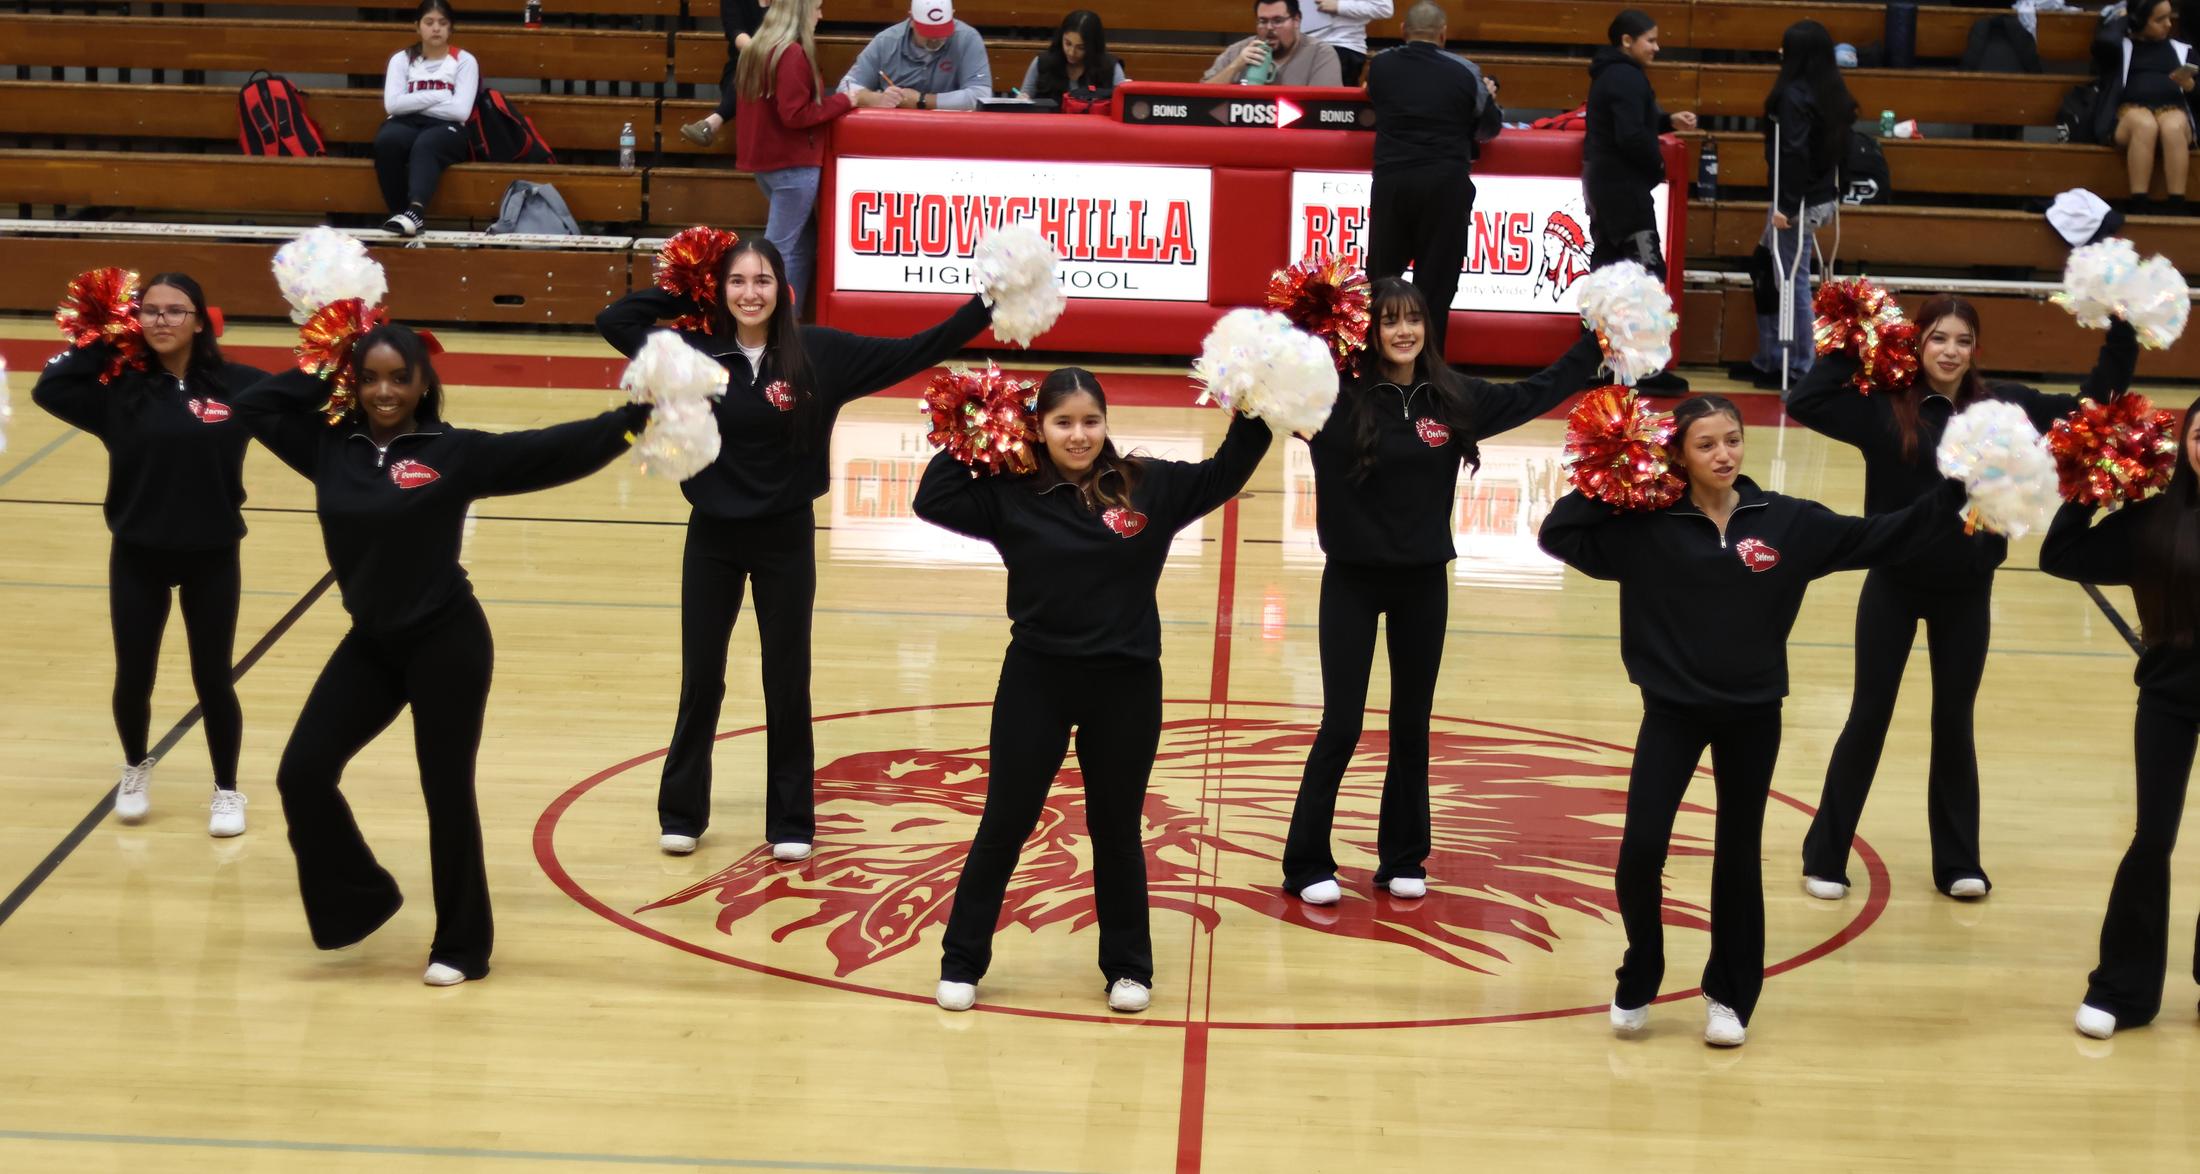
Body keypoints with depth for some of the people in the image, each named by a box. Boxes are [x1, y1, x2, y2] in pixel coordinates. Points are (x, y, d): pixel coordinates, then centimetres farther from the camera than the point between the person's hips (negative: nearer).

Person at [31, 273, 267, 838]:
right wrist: (95, 344, -16)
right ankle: (135, 769, 41)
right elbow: (47, 390, -17)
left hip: (212, 558, -1)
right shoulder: (118, 388, -7)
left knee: (213, 680, 8)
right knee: (133, 678, 12)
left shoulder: (236, 385, -7)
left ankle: (227, 790, 28)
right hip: (137, 558, 1)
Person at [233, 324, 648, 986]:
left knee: (447, 794, 4)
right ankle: (363, 897, 24)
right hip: (369, 646, 5)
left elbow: (556, 450, -12)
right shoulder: (330, 447, 2)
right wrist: (320, 371, 2)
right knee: (302, 775, 2)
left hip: (446, 645, -5)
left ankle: (461, 947, 18)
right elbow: (252, 407, 8)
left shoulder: (456, 452, -10)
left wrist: (636, 417, -20)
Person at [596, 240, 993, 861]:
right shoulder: (694, 350, -6)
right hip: (713, 537, 1)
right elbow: (612, 320, -6)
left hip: (787, 539, -1)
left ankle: (791, 821, 20)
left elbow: (915, 351, -8)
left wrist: (988, 305, -13)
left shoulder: (820, 353, -8)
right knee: (701, 680, 10)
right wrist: (682, 295, -6)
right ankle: (681, 814, 23)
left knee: (788, 683, 9)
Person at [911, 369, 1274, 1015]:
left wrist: (1254, 414, -4)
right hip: (1035, 681, -1)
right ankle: (961, 963, 19)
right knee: (1004, 824, 8)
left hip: (1127, 686, 1)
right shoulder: (1011, 494, -4)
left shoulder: (1151, 486, -1)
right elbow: (931, 501, -8)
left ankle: (1128, 968, 27)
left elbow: (1223, 476, 7)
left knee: (1116, 830, 13)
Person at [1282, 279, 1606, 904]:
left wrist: (1594, 348, 15)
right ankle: (1307, 864, 10)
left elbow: (1534, 394, 14)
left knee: (1412, 725, 13)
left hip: (1424, 581, 4)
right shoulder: (1338, 397, -13)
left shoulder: (1453, 398, 0)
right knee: (1341, 727, 0)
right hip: (1353, 579, -4)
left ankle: (1403, 859, 25)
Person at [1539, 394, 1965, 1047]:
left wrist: (1953, 496, -8)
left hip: (1752, 715, 1)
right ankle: (1637, 983, 16)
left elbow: (1882, 539, 0)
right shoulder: (1646, 526, -7)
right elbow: (1558, 534, -6)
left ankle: (1730, 995, 25)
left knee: (1738, 857, 11)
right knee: (1640, 850, -8)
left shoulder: (1789, 521, -4)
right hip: (1672, 711, -1)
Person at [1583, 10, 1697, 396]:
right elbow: (1631, 136, -26)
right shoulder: (1628, 78, -16)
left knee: (1606, 270, 13)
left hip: (1604, 184, 11)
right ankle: (1648, 370, -12)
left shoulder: (1610, 74, 15)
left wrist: (1668, 121, 8)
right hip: (1624, 186, -11)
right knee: (1647, 272, -10)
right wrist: (1657, 165, -11)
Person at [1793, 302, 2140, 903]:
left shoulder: (2003, 405, -3)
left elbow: (2090, 409, 2)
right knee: (1869, 718, 5)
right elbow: (1803, 403, -17)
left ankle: (1958, 861, 23)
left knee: (1954, 722, 12)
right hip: (1894, 586, -2)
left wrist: (2122, 337, -7)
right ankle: (1825, 858, 15)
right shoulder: (1883, 406, -10)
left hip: (1967, 592, 2)